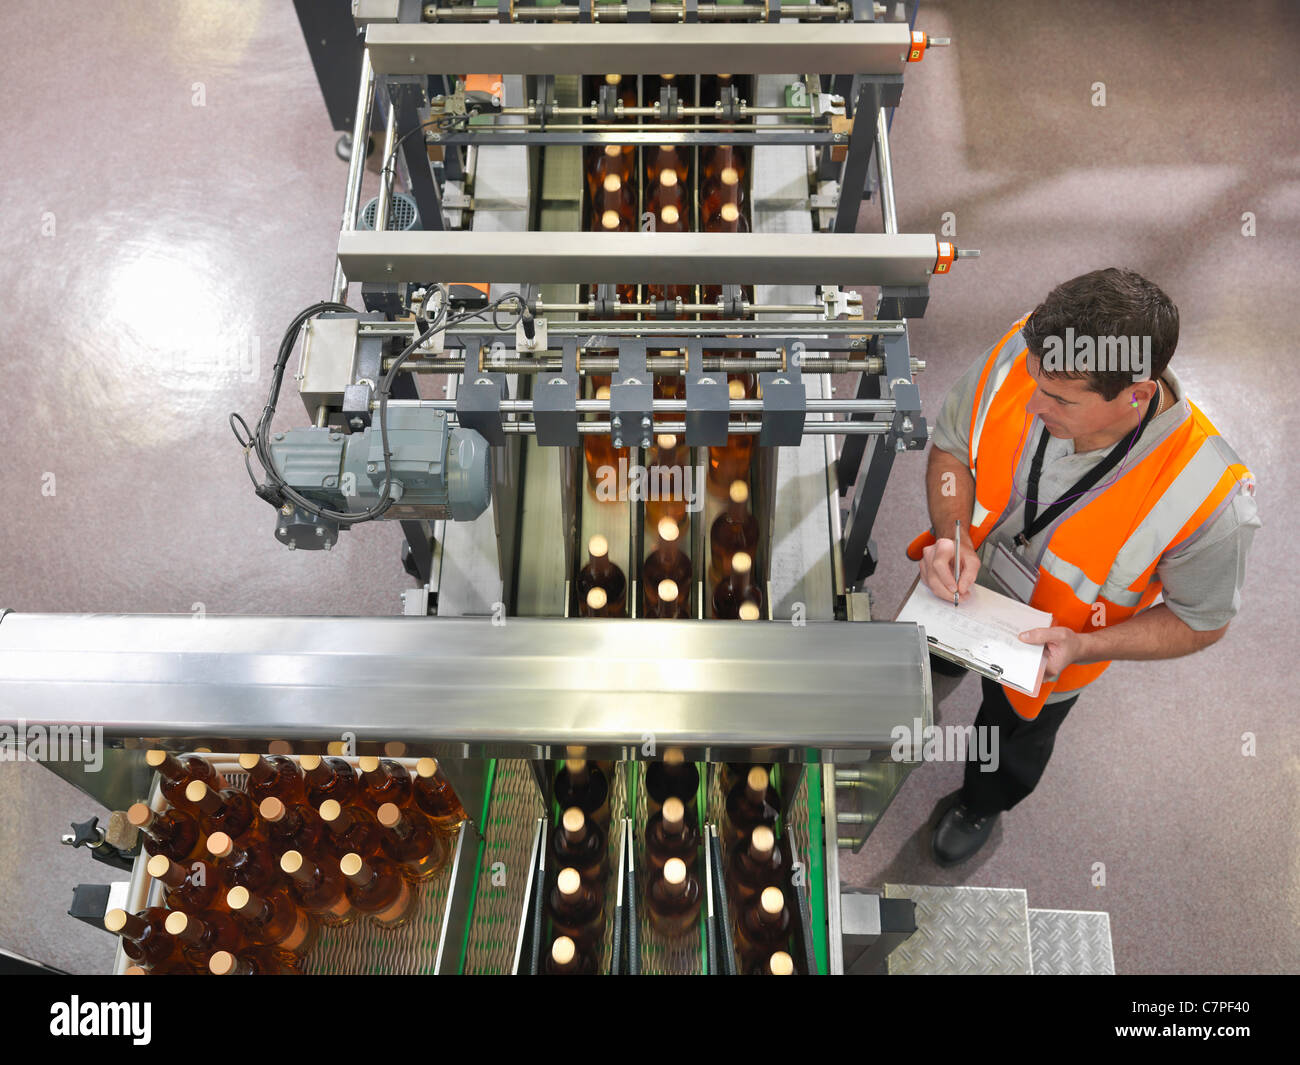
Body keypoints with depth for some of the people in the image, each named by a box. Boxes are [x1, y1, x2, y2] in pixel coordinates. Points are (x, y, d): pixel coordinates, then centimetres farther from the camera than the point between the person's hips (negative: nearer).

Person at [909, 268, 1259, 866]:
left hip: (1041, 652, -2)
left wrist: (1082, 648, -33)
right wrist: (952, 534, -32)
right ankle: (944, 662, 77)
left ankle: (982, 805, 65)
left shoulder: (1208, 498, -40)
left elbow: (1201, 622, -20)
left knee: (1013, 733, 30)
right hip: (963, 583, 3)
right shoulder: (1022, 354, -34)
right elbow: (951, 448, -14)